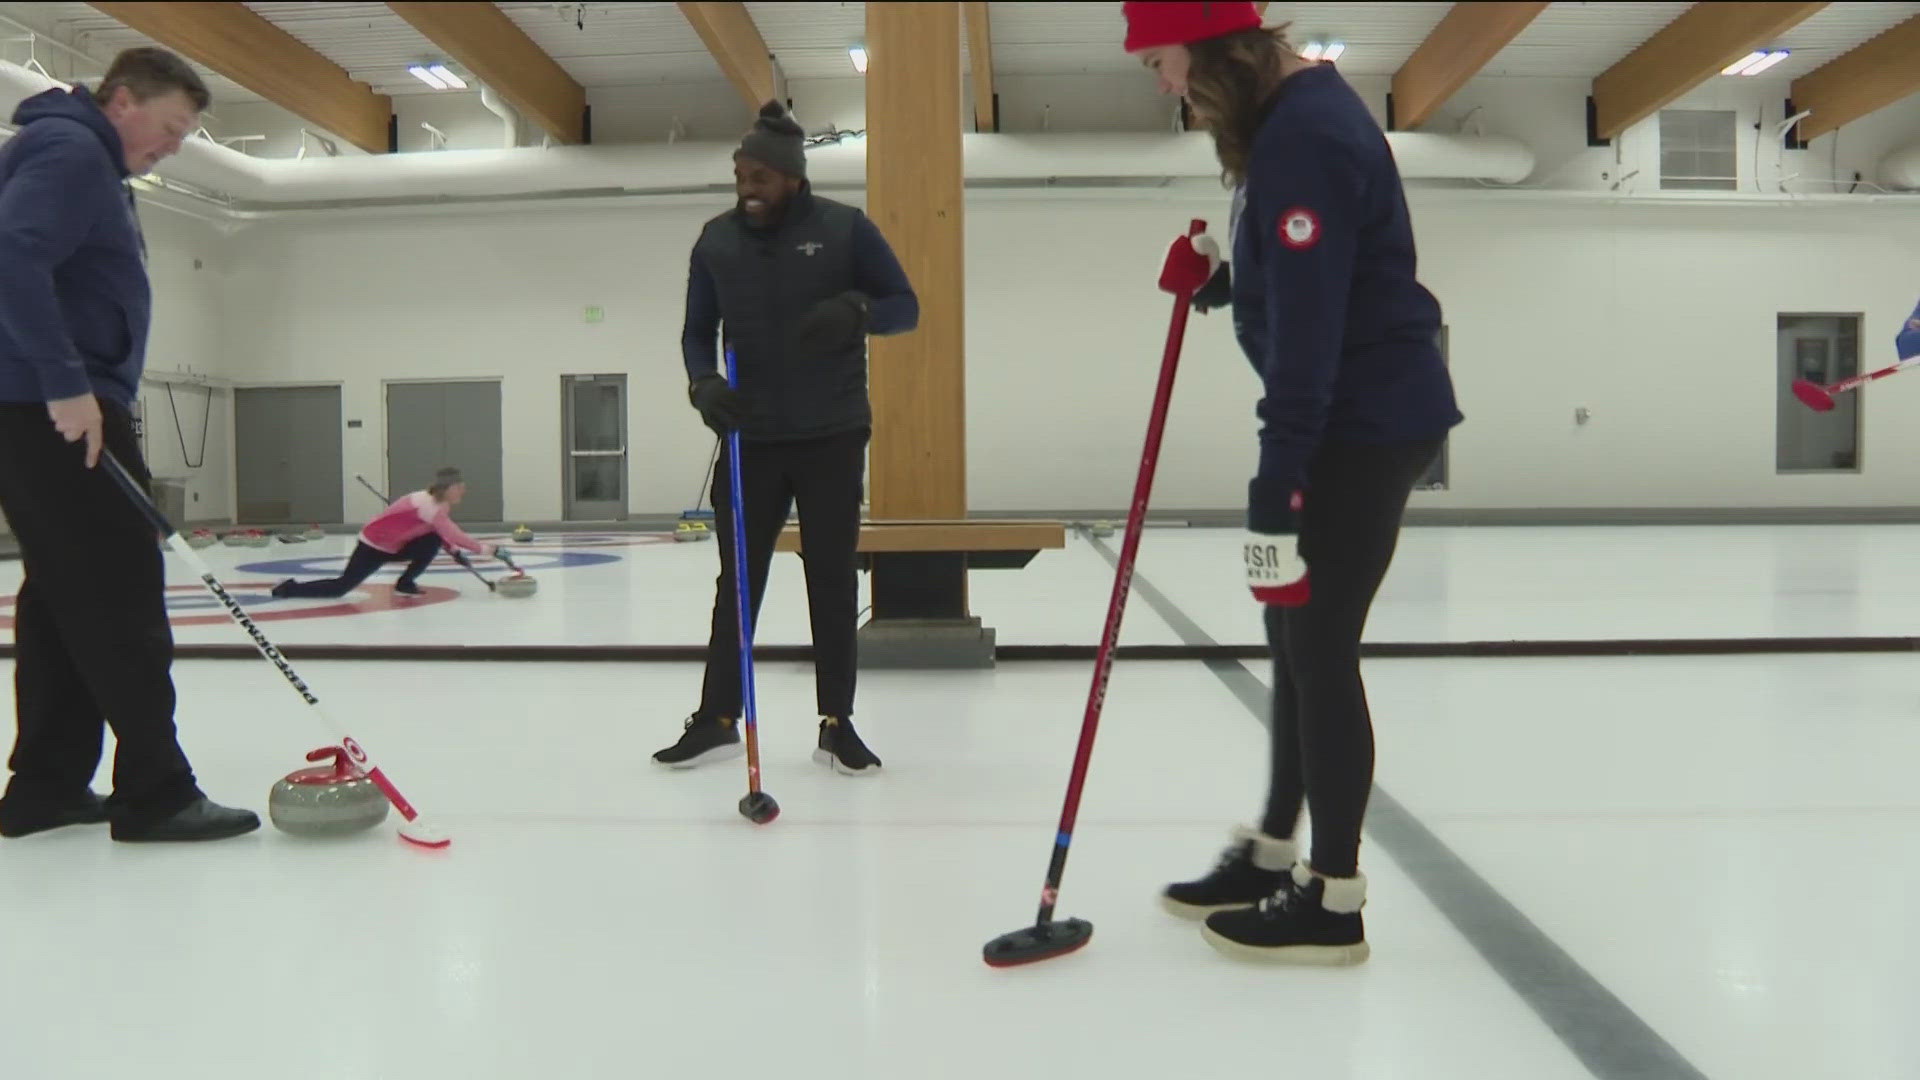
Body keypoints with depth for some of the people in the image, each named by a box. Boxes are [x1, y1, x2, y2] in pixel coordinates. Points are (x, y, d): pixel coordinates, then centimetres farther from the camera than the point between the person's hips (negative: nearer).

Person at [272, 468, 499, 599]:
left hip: (394, 547, 9)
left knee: (434, 541, -9)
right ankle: (289, 589, 13)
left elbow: (445, 535, 7)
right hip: (374, 547, -9)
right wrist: (484, 549, -35)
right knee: (340, 588, -8)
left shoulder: (438, 503, -1)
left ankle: (405, 583, 4)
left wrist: (453, 549, -12)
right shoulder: (428, 505, -29)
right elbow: (453, 534, -37)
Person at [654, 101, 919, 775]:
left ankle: (837, 725, 13)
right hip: (750, 438, 2)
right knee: (738, 580, 6)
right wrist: (704, 383, -11)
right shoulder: (716, 240, 6)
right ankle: (717, 720, 16)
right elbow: (696, 330, 10)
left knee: (833, 580, 4)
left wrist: (856, 309, -23)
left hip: (833, 438, -2)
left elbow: (906, 307, -2)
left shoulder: (846, 229, -3)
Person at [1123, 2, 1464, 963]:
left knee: (1319, 650, -3)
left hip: (1368, 424, -10)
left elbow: (1306, 333, -26)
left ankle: (1332, 900, 9)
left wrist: (1275, 497, -26)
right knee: (1297, 640, 15)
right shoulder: (1294, 109, 11)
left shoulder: (1303, 137, -21)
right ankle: (1272, 852, 28)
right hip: (1358, 416, 10)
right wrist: (1223, 279, 7)